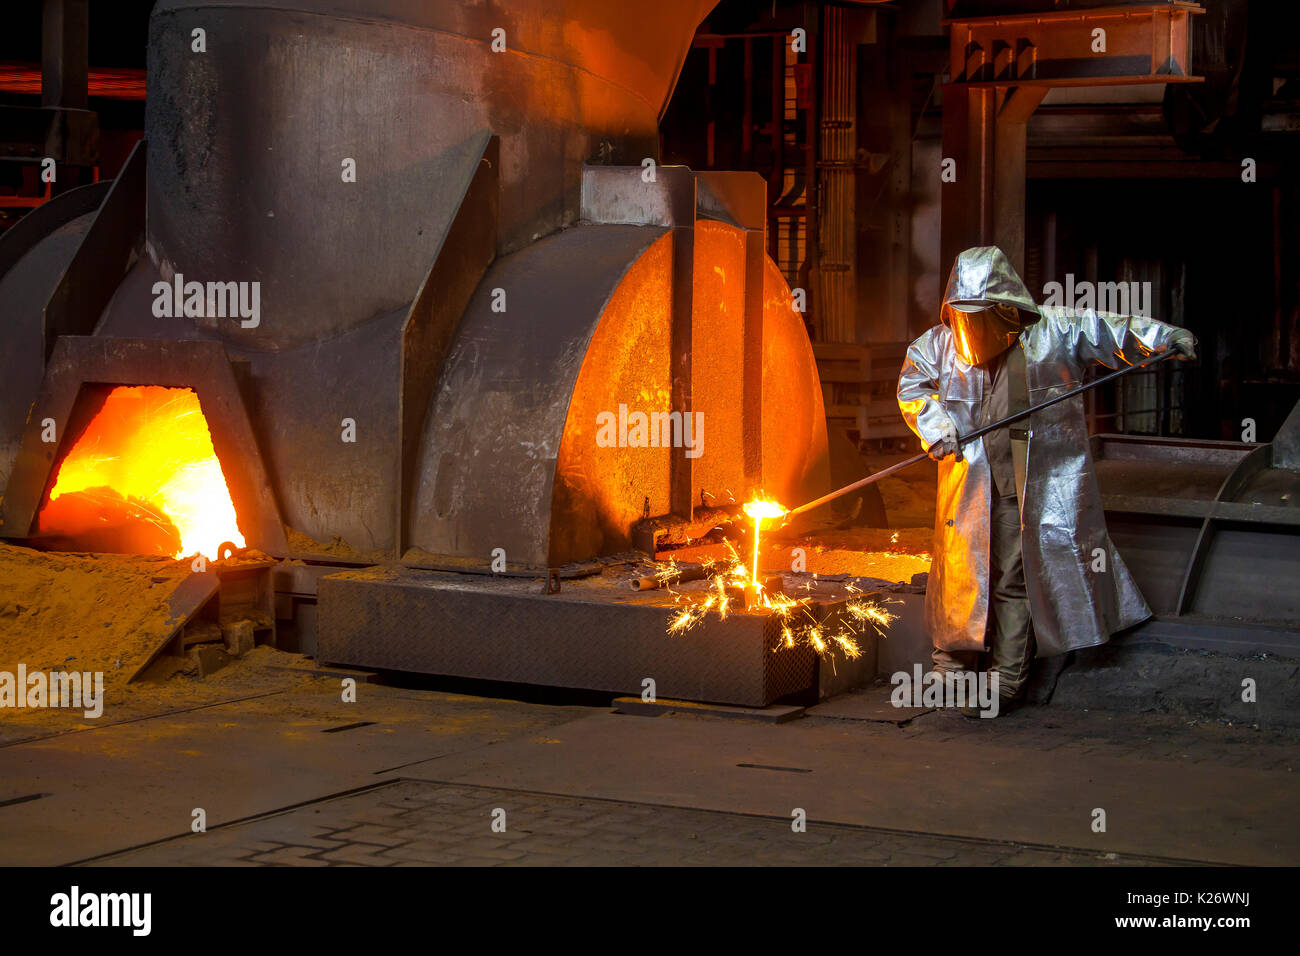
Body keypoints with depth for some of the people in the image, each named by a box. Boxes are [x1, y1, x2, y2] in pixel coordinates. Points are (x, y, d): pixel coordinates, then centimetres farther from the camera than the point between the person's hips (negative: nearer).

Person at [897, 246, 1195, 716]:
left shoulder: (1054, 332, -4)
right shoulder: (943, 343, 2)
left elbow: (1113, 330, 2)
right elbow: (911, 383, 14)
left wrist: (1166, 338, -11)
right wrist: (934, 426, 0)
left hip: (1033, 486, -2)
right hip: (970, 484, 2)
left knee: (1014, 580, 0)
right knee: (961, 571, 5)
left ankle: (1005, 681, 9)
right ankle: (952, 665, 21)